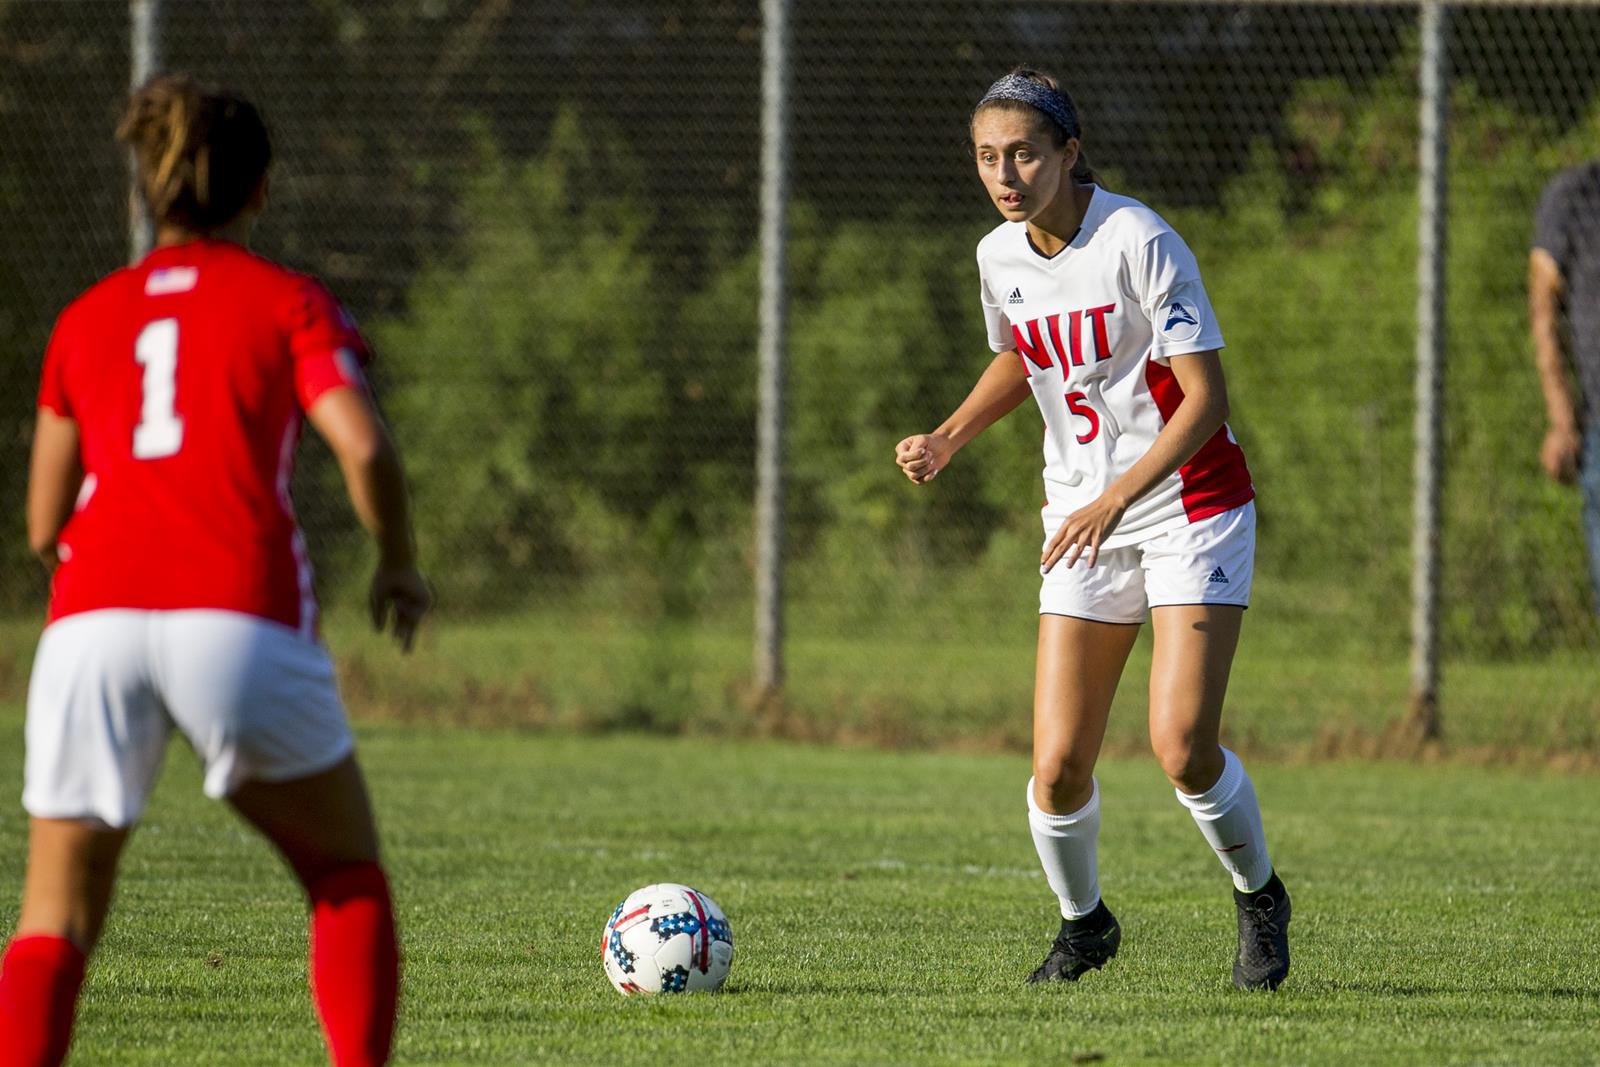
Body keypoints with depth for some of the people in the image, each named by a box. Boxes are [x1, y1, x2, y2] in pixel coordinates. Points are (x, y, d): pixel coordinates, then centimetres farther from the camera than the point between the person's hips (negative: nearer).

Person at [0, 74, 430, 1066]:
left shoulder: (87, 319, 21)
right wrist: (401, 565, 13)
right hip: (241, 616, -2)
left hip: (92, 625, 2)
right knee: (349, 876, 18)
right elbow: (365, 447, -4)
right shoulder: (288, 301, 12)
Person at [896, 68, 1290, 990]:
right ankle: (1084, 922, 23)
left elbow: (1207, 400, -20)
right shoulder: (1001, 256, 1)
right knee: (1058, 768, -6)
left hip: (1191, 506, -5)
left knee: (1183, 747, -18)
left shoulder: (1140, 243, -18)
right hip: (1082, 520, 5)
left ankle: (1261, 899, 11)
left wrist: (1117, 498, -29)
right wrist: (948, 439, 6)